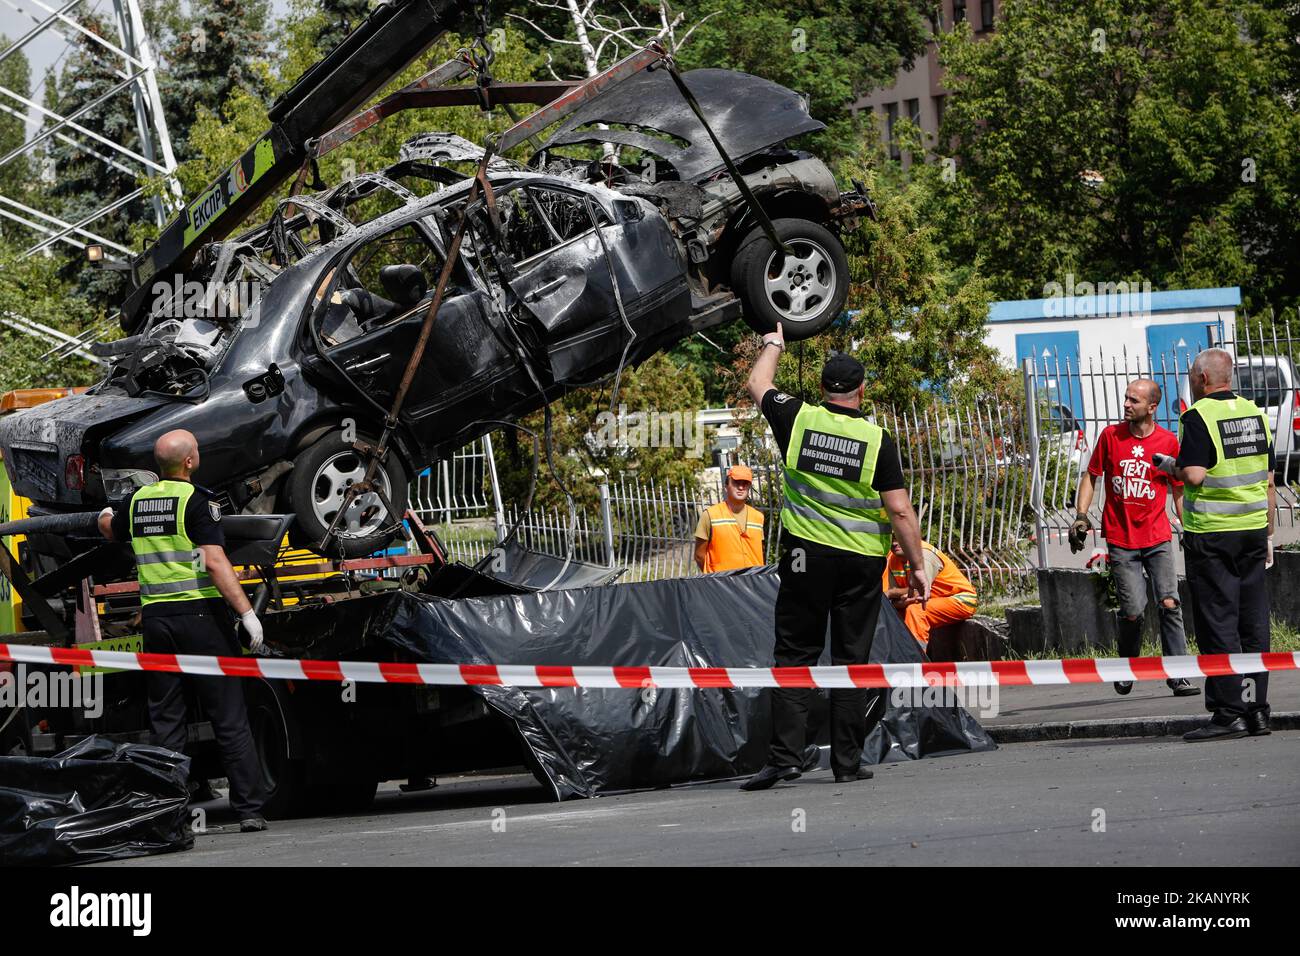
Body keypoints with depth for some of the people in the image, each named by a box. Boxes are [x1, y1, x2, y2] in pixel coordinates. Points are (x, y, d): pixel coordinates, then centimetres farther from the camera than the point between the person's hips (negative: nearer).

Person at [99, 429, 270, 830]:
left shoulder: (138, 501, 9)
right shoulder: (196, 500, -10)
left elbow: (108, 529, 32)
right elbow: (214, 561, -19)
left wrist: (107, 514, 56)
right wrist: (246, 612, -21)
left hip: (155, 616, 5)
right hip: (199, 613, -5)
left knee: (166, 721, 9)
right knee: (229, 718, -1)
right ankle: (249, 809, -4)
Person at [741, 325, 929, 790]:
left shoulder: (798, 420, -3)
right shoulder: (878, 439, -7)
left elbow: (758, 384, 17)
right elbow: (899, 510, -8)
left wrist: (773, 343, 35)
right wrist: (917, 566, 0)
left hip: (806, 555, 1)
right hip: (861, 560, -1)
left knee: (795, 655, 4)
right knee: (851, 659, 6)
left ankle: (785, 753, -6)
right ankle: (847, 761, 6)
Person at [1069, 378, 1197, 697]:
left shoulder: (1168, 442, 0)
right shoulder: (1111, 435, 1)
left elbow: (1179, 490, 9)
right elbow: (1091, 476, 11)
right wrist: (1081, 515, 0)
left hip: (1158, 538, 0)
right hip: (1120, 539, 0)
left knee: (1169, 604, -10)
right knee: (1133, 611, -7)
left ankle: (1178, 677, -7)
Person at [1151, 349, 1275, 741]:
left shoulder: (1198, 416, -11)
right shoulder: (1254, 413, 11)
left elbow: (1194, 476, -21)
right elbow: (1268, 481, 13)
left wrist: (1169, 466, 1)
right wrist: (1268, 535, 19)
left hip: (1211, 533, -6)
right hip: (1252, 529, 6)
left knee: (1218, 625, -4)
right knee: (1253, 622, 8)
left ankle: (1228, 712, -6)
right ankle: (1256, 711, 9)